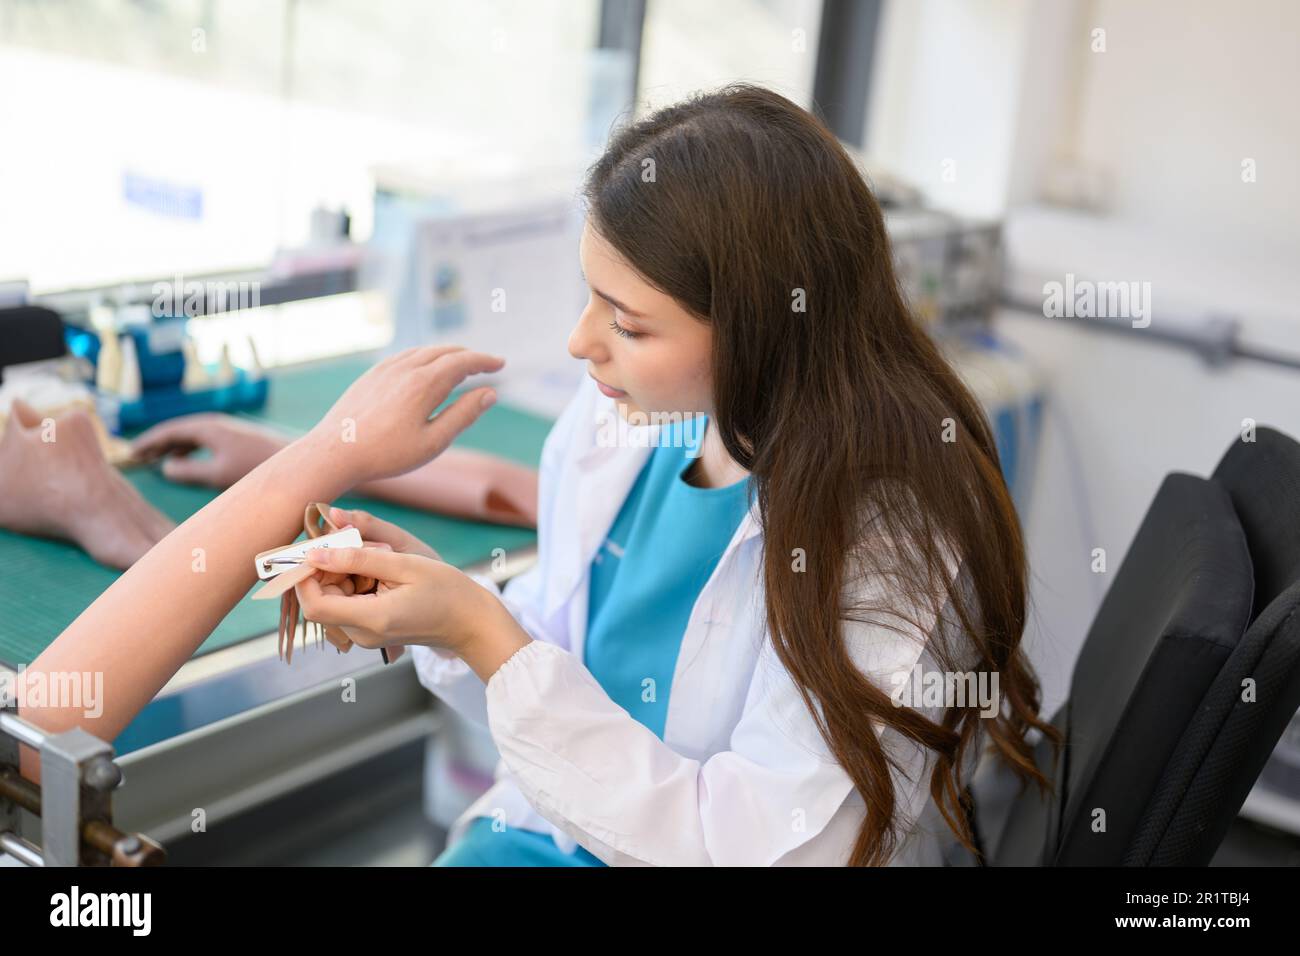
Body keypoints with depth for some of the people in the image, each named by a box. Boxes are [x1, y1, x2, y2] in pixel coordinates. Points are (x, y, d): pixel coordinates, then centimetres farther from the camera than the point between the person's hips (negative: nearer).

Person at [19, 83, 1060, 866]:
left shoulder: (894, 544, -21)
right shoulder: (606, 429, -3)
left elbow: (750, 847, -21)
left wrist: (483, 635, -25)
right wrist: (425, 588, -10)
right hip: (545, 831, 5)